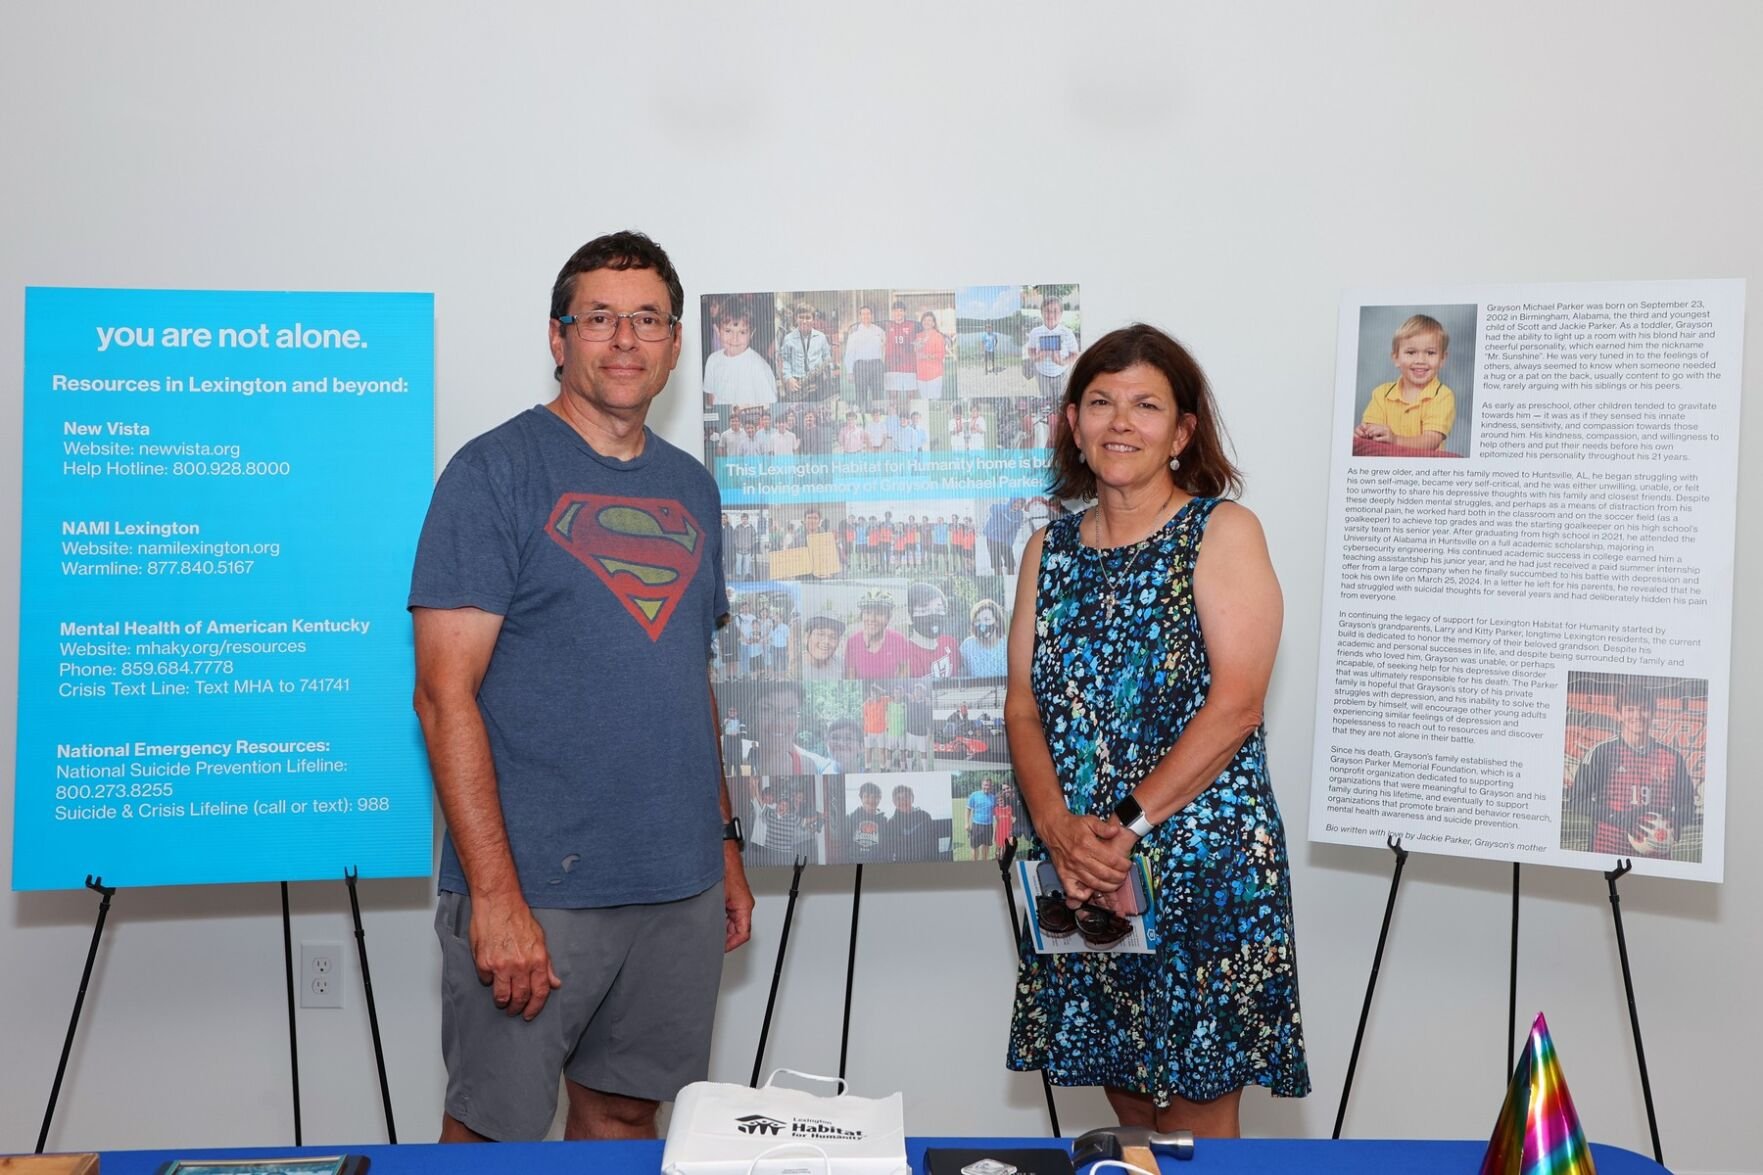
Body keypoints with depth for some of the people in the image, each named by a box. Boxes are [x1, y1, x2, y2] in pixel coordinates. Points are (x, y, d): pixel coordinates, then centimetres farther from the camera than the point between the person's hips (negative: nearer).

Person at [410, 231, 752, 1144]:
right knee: (491, 1131, 4)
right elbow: (446, 696, -13)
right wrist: (496, 895, -19)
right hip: (534, 888, -5)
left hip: (680, 892, 6)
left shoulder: (690, 488, 12)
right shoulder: (494, 472, -7)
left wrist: (723, 842, 15)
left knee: (627, 1112, 15)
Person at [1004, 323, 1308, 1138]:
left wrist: (1127, 827, -17)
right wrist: (1058, 827, -12)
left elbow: (1236, 705, -13)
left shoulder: (1222, 532, -4)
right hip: (1081, 881, 5)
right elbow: (1022, 706, 5)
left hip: (1202, 866, -4)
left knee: (1193, 1115, 3)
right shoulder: (1050, 549, 11)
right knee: (1126, 1098, 13)